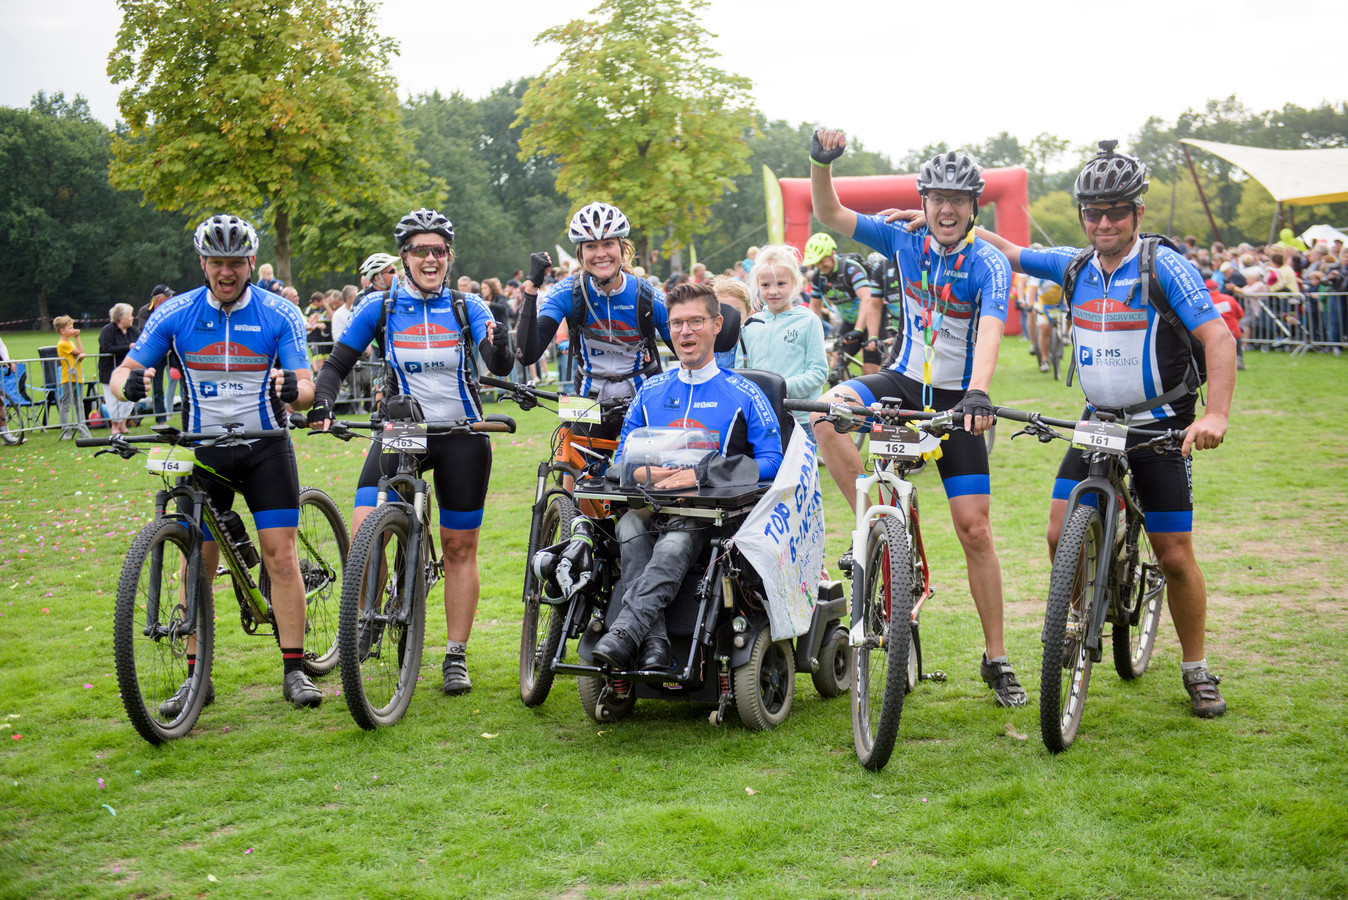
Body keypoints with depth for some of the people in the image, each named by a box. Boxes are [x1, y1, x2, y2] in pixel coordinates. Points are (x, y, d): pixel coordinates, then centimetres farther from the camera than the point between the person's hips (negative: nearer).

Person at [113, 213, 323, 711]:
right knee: (198, 562, 1)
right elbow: (123, 372, -1)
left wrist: (293, 389, -37)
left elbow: (304, 386, -12)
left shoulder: (280, 314, -6)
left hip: (265, 446, -1)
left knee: (281, 555, -8)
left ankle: (294, 671, -1)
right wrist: (130, 383, -26)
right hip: (203, 449, 2)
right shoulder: (175, 313, -3)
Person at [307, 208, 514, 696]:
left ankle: (456, 657, 16)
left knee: (460, 549, 5)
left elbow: (500, 365, -14)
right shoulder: (379, 307, 0)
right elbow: (337, 364, 2)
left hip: (462, 436, 0)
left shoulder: (467, 307, -1)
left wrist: (499, 342, -37)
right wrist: (322, 404, -18)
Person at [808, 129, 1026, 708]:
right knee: (828, 411, -30)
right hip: (904, 382, 3)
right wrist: (821, 161, -23)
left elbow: (990, 330, -29)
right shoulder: (906, 243, -2)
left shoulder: (988, 264, -13)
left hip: (956, 400, -2)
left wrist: (978, 393, -47)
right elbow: (829, 215, -4)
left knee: (975, 529, -5)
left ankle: (996, 659, 9)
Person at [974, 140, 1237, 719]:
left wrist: (1216, 415, -33)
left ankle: (1197, 670, 14)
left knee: (1175, 555, -3)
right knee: (1061, 535, -7)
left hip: (1161, 427, -4)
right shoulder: (1073, 266, 1)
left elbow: (1218, 338, -20)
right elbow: (1008, 252, 12)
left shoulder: (1165, 267, -13)